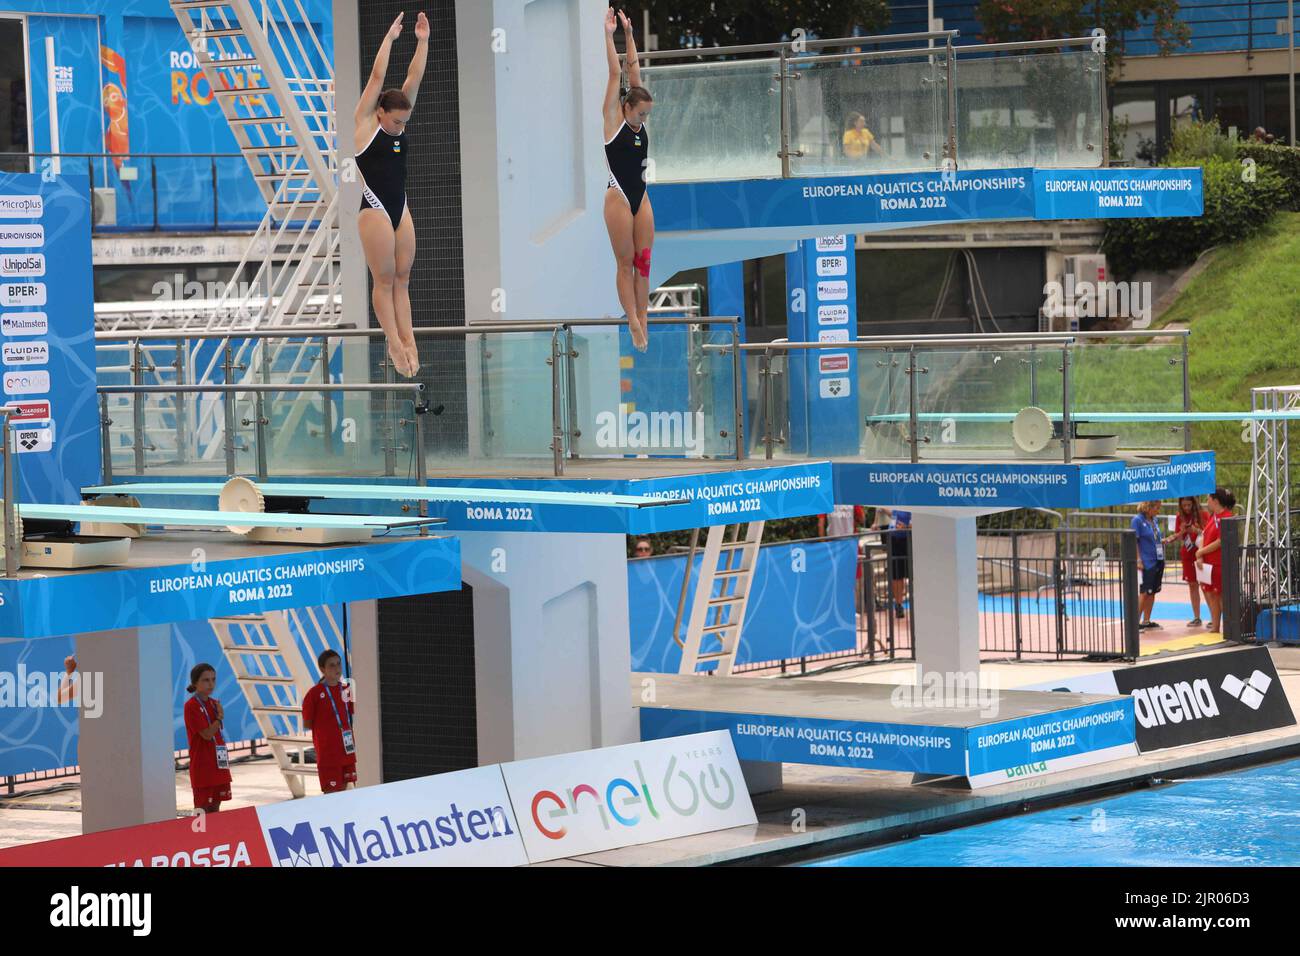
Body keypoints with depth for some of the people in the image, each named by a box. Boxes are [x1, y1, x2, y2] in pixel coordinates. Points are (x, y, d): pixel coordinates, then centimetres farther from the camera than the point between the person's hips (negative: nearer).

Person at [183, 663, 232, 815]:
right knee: (202, 809, -3)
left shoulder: (214, 704, 10)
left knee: (215, 807, 11)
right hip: (202, 766, -7)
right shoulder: (191, 706, -13)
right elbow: (207, 734, -18)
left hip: (218, 765, 7)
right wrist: (220, 717, -10)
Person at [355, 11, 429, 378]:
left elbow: (414, 78, 6)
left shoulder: (397, 123, 9)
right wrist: (389, 37, -7)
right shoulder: (365, 121, -5)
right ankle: (394, 344, -5)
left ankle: (407, 340, 1)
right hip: (375, 209, -6)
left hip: (401, 208, 6)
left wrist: (422, 41, 0)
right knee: (384, 280, -4)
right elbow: (377, 76, -9)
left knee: (402, 279, 3)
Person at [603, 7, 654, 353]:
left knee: (643, 262, 3)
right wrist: (609, 35, -5)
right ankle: (634, 323, -5)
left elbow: (634, 72, 11)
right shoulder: (612, 119, -5)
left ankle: (643, 319, 4)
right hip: (618, 196, -6)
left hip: (641, 197, 6)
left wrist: (628, 34, 12)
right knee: (625, 263, -4)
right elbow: (615, 73, -6)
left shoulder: (639, 123, 8)